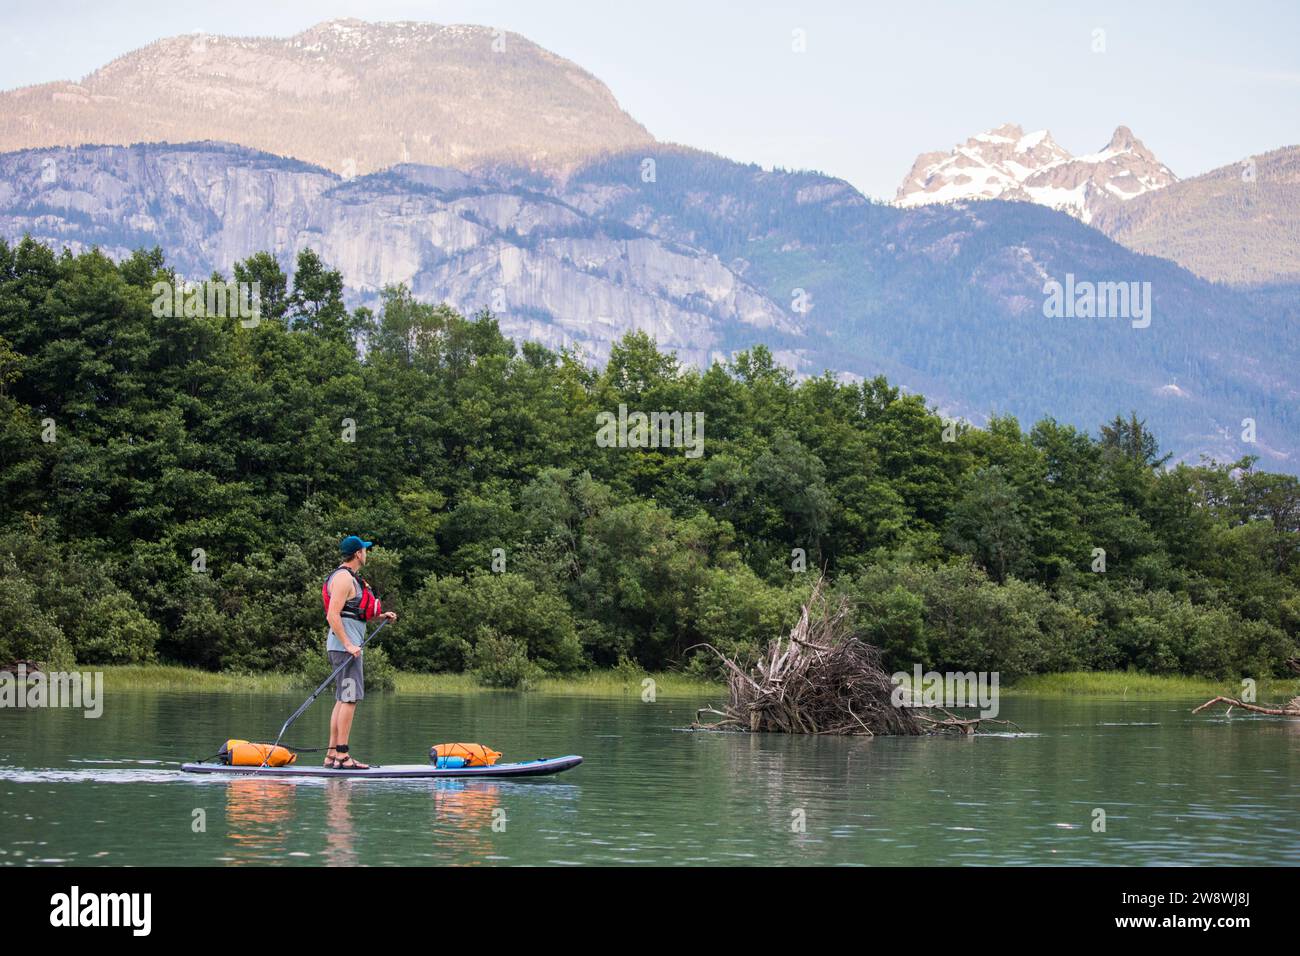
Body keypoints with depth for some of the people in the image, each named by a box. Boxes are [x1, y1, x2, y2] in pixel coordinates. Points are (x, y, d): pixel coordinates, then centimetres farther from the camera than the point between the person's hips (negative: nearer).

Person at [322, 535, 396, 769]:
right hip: (345, 644, -11)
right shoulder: (343, 578, -12)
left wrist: (380, 615, 24)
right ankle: (342, 756, -15)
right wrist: (348, 644, -24)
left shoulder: (350, 578, 20)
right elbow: (333, 616, -20)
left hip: (348, 644, 11)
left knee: (342, 700, 11)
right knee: (349, 698, -12)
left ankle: (332, 754, 12)